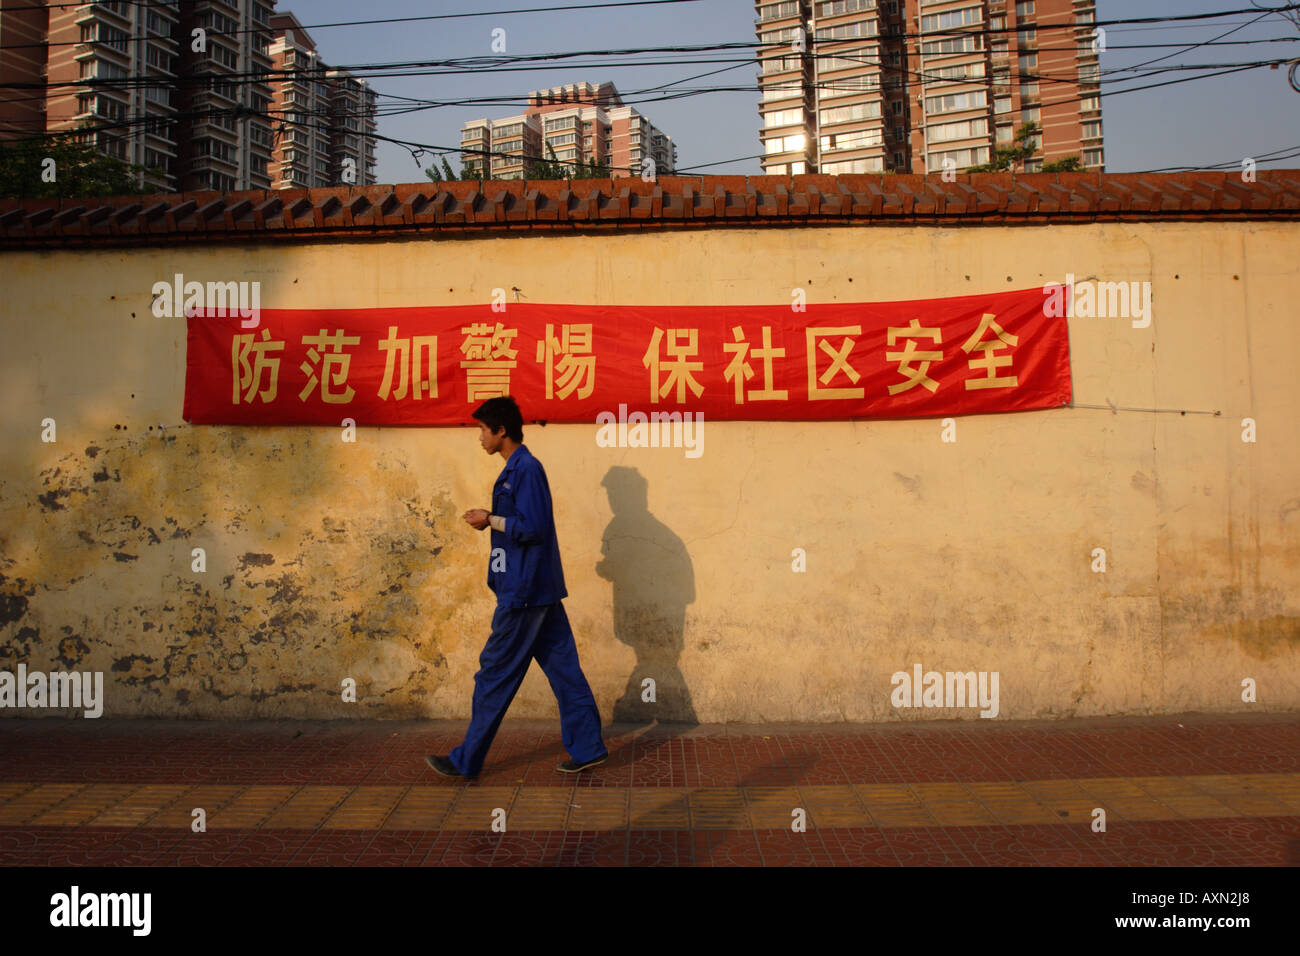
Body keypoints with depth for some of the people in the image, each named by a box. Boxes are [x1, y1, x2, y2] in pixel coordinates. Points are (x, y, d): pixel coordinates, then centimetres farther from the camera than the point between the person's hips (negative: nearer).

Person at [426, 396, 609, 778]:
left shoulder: (526, 469, -16)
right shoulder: (519, 468, 15)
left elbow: (533, 527, -22)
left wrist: (492, 520, -12)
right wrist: (492, 519, 7)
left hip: (524, 592, -10)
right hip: (540, 589, 10)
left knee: (495, 674, 0)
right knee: (562, 668, 11)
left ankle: (467, 761, 12)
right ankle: (587, 748, 16)